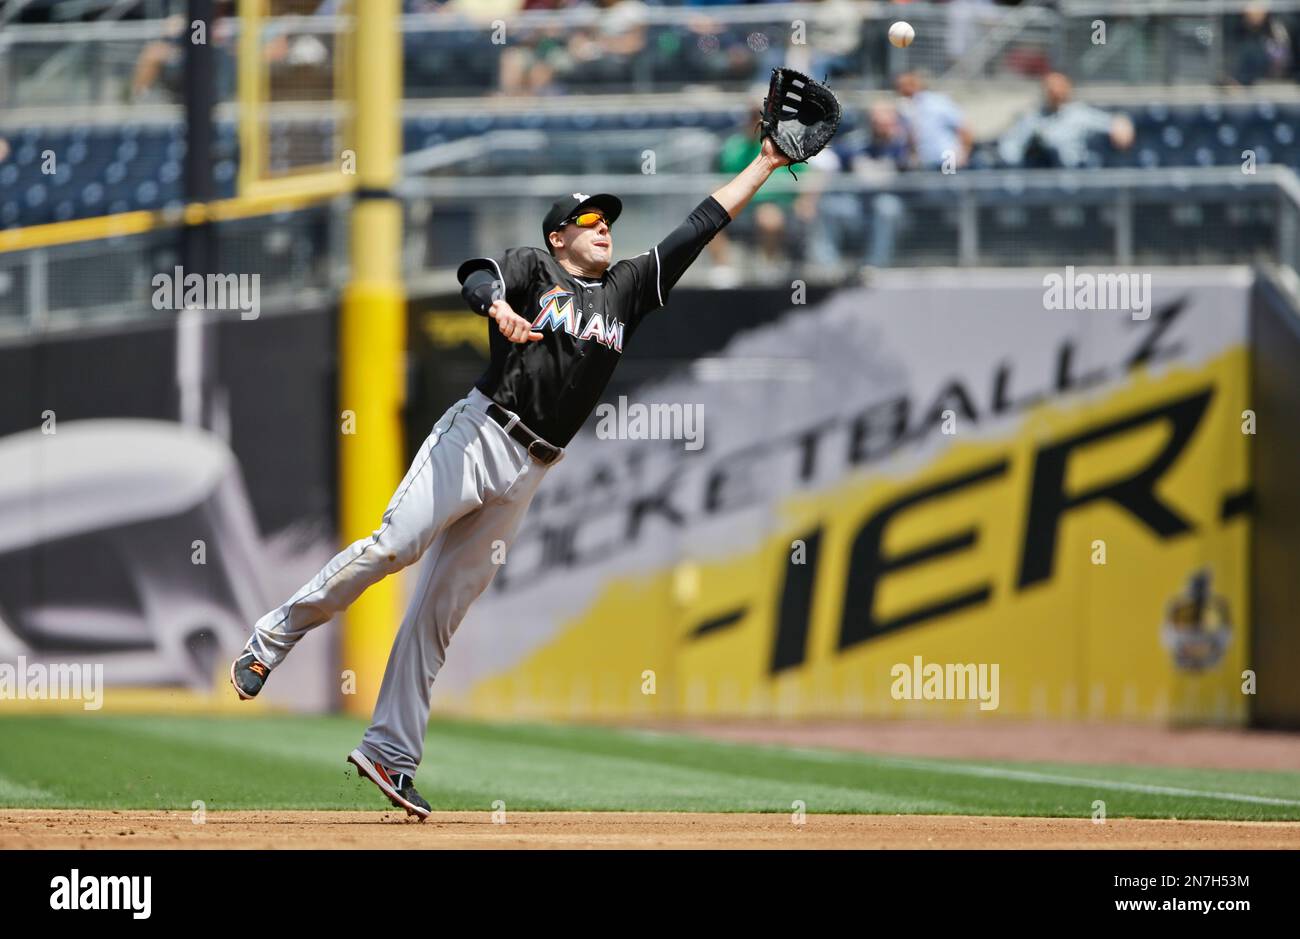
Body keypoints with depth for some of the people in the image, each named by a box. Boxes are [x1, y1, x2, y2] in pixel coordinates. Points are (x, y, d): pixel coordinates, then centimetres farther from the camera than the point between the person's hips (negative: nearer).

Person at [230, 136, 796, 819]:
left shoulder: (627, 289, 18)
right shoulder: (533, 268, 4)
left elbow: (703, 225, 20)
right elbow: (477, 276, -17)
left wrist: (765, 163, 18)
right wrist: (500, 308, -39)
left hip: (525, 475, 5)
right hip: (479, 432, -5)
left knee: (442, 608, 3)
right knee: (395, 545, -19)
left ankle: (389, 754, 1)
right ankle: (273, 638, -3)